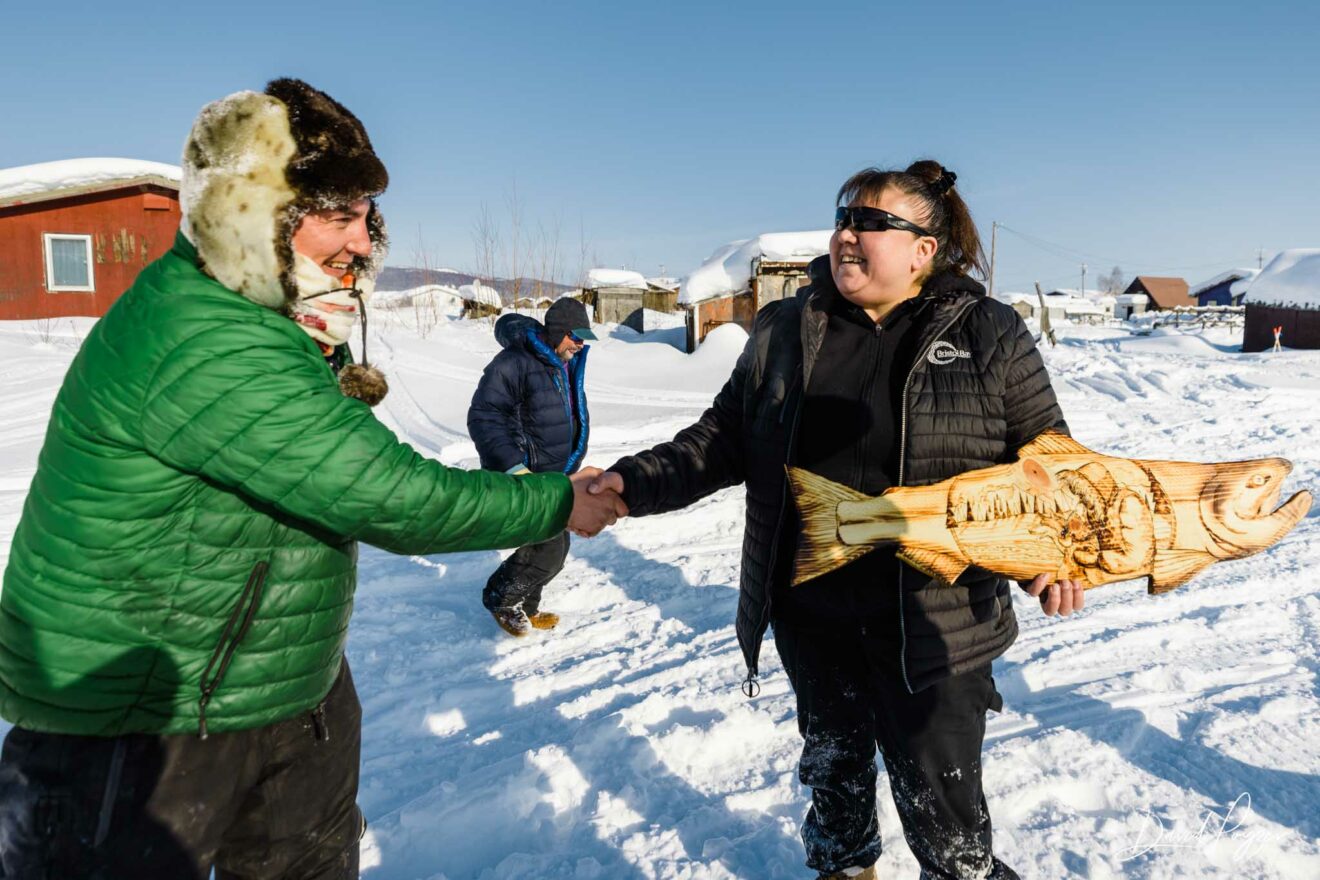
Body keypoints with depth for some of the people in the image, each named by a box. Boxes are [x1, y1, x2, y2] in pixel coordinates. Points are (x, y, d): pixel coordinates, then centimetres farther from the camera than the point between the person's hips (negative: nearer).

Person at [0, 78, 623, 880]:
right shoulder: (204, 346, -28)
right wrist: (557, 504, -17)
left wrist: (339, 385, -4)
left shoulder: (268, 320, 4)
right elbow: (389, 498, -29)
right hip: (136, 734, -9)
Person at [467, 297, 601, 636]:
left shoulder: (567, 364, 11)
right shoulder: (515, 362, -18)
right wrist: (513, 467, -30)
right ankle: (500, 599, 14)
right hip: (522, 479, -9)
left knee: (555, 548, 13)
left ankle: (524, 607, 32)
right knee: (548, 551, -9)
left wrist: (573, 465, 25)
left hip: (554, 477, 9)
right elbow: (482, 417, -23)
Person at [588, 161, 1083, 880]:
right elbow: (723, 438, 5)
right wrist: (636, 482, -8)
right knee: (832, 763, 25)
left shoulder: (988, 335, -6)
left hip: (933, 622, -3)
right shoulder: (784, 332, 1)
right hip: (811, 611, 4)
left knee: (940, 795, 6)